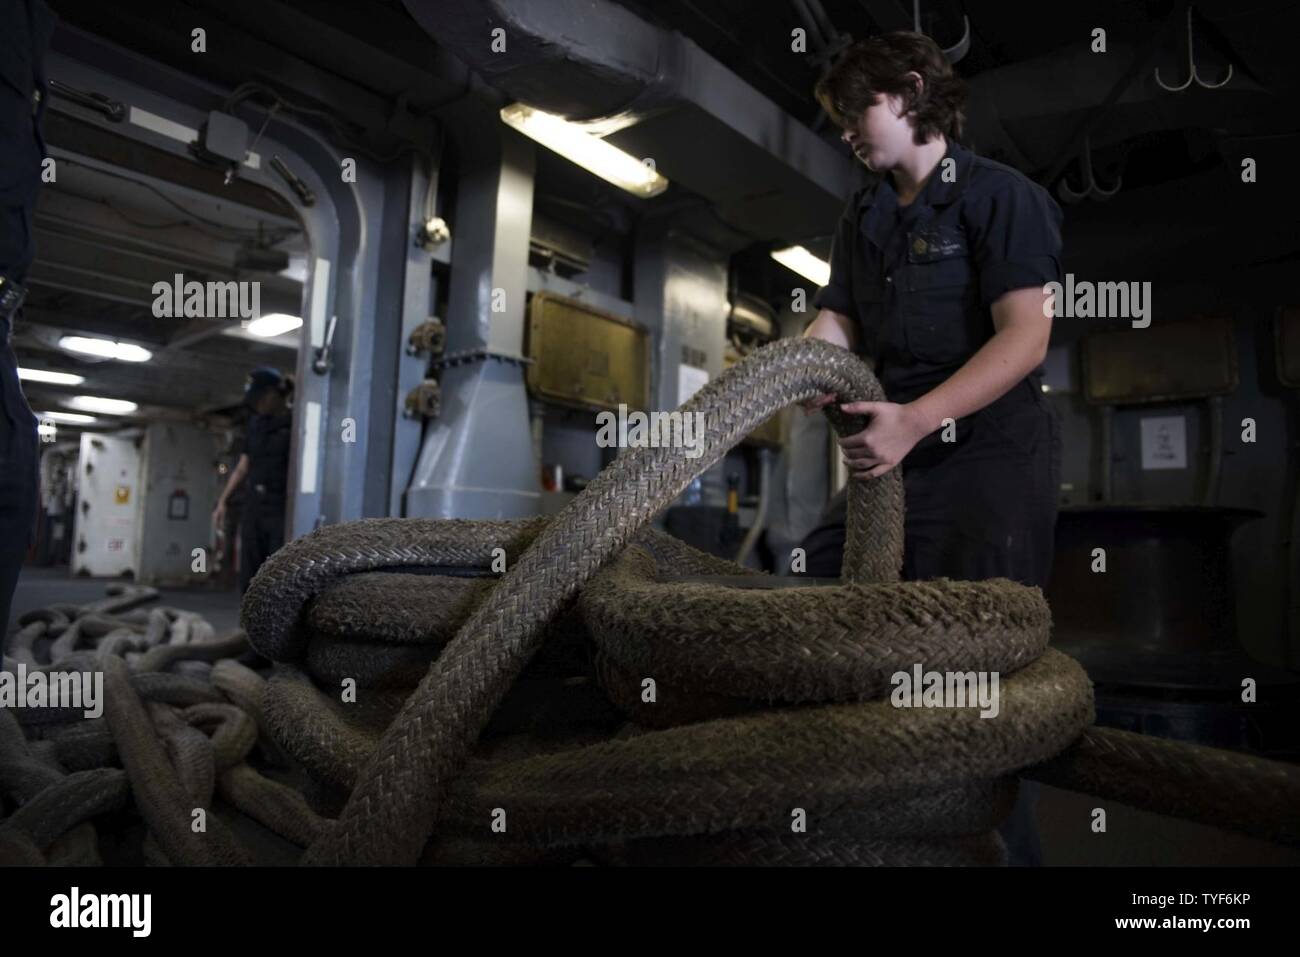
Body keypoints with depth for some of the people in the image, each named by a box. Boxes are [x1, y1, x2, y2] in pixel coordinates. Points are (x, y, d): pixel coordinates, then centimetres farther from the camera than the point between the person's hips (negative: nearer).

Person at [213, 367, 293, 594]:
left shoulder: (296, 423, -6)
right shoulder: (256, 423, 13)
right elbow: (242, 467, 19)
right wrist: (222, 501, 16)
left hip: (282, 508, -6)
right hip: (253, 505, 7)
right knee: (249, 579, 6)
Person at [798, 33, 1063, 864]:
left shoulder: (1001, 195, -5)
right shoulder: (863, 219, 16)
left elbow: (1025, 335, -17)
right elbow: (833, 332, 6)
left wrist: (913, 420, -29)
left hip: (993, 457, -7)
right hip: (894, 454, 8)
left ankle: (1007, 847, 13)